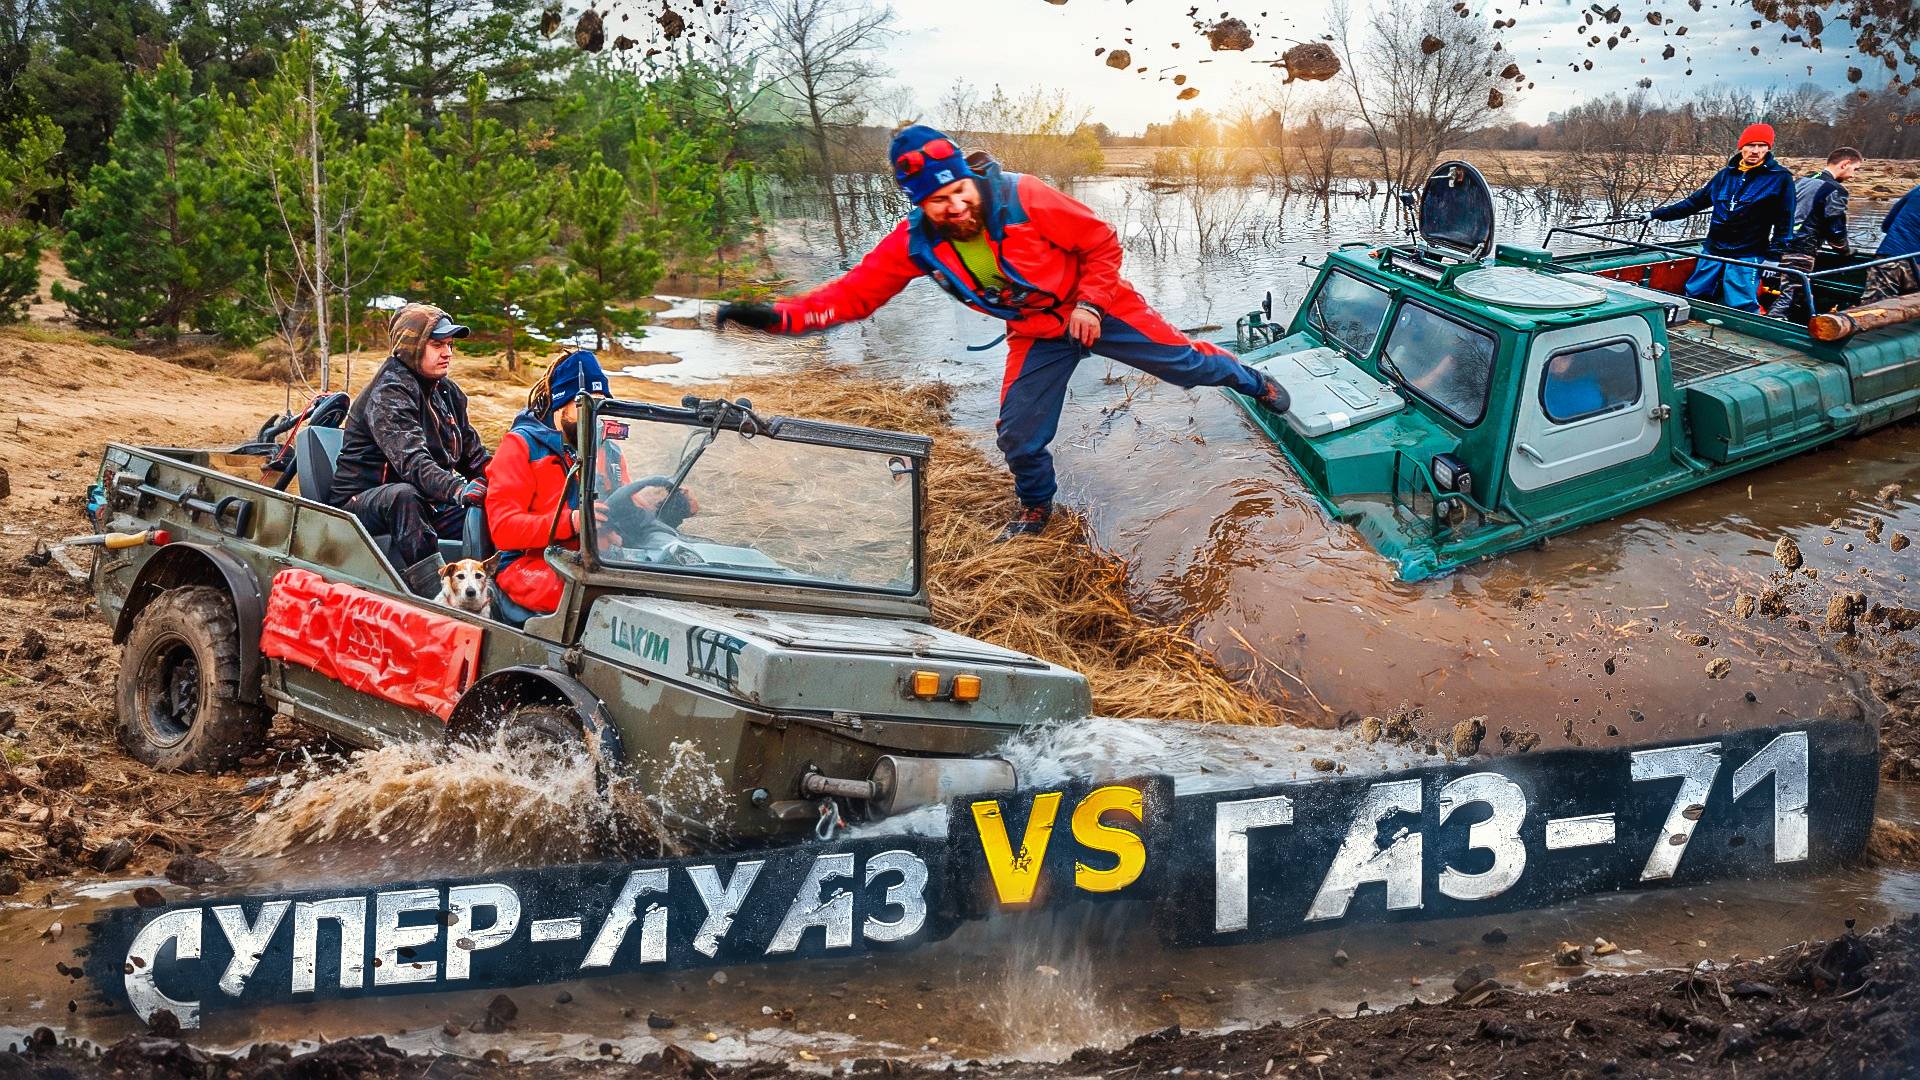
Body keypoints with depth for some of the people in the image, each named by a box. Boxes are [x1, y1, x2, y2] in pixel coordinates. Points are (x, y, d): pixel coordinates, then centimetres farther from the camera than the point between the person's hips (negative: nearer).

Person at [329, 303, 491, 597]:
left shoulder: (447, 392, 13)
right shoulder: (388, 394, -16)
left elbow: (474, 454, 19)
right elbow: (411, 461, -31)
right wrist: (458, 490, -48)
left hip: (424, 505, 8)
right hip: (363, 503, -8)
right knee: (403, 496, -40)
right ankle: (436, 597, -53)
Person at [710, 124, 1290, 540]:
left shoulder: (1024, 199, -32)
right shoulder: (915, 243, -22)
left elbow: (1101, 241, -19)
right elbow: (854, 292, -23)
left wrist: (1089, 304, -23)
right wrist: (779, 315, -36)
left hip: (1096, 307, -3)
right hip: (1037, 335, 3)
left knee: (1182, 362, 7)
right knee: (1019, 434, 3)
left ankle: (1254, 382, 39)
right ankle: (1036, 508, 35)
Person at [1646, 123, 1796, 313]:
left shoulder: (1780, 178, -4)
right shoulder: (1726, 175, 10)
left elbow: (1784, 221, -1)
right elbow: (1694, 202, 16)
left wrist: (1774, 256, -6)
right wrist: (1658, 214, 15)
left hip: (1747, 257, -5)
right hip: (1713, 252, 5)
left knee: (1741, 308, -12)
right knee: (1694, 297, 9)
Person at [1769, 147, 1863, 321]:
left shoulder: (1802, 181, 18)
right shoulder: (1835, 190, -7)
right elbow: (1836, 231, -10)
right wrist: (1846, 251, 8)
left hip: (1781, 247, 9)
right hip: (1800, 254, -9)